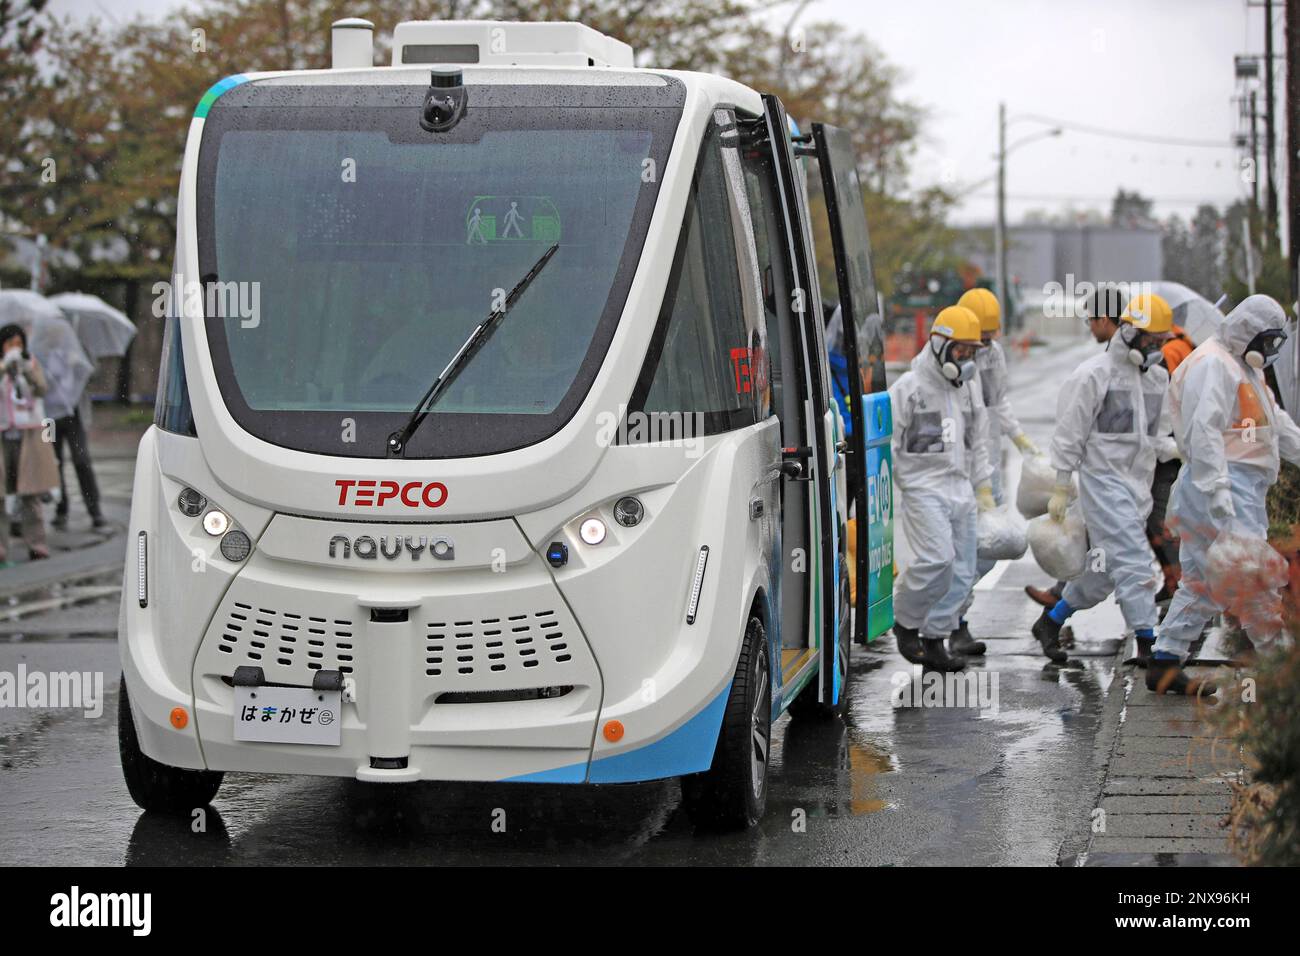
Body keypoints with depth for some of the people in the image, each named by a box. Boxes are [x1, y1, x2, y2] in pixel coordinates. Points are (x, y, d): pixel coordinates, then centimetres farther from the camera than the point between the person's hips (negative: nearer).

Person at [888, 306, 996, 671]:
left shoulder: (967, 389, 15)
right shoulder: (909, 388, -7)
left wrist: (983, 485, 22)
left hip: (960, 490, 7)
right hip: (923, 487, -7)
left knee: (961, 569, 2)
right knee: (937, 559, -21)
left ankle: (935, 639, 10)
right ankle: (905, 621, -1)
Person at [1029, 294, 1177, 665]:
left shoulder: (1157, 377, 13)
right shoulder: (1094, 374, -9)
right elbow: (1069, 434, -7)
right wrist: (1061, 488, -7)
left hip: (1139, 484, 8)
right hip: (1104, 478, -8)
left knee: (1105, 571, 12)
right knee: (1133, 563, -16)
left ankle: (1051, 621, 29)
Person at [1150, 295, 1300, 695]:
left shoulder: (1245, 369, 23)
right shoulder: (1212, 365, -11)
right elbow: (1203, 431, -22)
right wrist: (1219, 496, -28)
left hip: (1242, 489, 11)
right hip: (1223, 485, -11)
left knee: (1202, 582, 11)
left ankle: (1164, 665, 14)